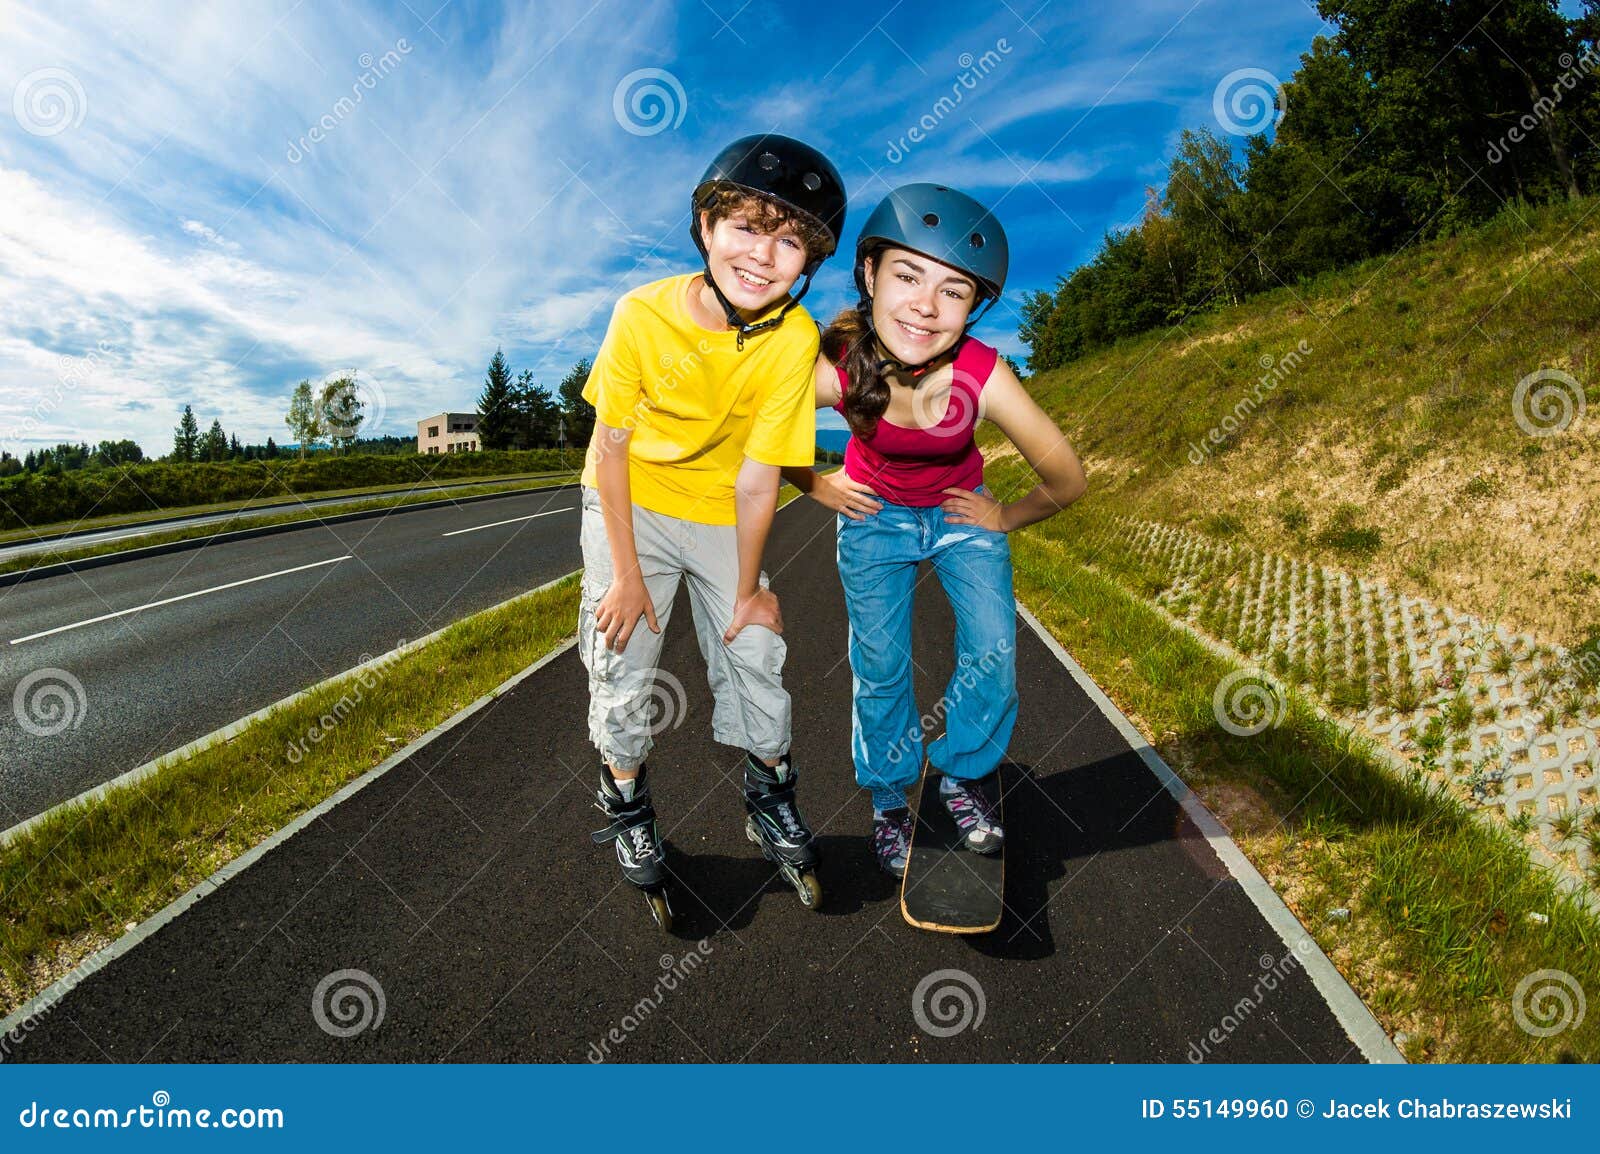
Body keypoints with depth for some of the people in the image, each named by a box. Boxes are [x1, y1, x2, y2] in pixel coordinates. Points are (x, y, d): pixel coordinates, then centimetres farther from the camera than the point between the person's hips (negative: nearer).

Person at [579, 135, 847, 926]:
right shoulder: (643, 314, -24)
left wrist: (746, 586, -11)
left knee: (756, 654, 3)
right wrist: (626, 572, -13)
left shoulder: (793, 339, -22)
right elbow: (610, 446, -15)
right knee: (621, 667, 1)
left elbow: (756, 478, -18)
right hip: (628, 504, 0)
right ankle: (627, 809, 29)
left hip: (720, 512, 1)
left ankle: (770, 801, 30)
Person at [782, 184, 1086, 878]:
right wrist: (820, 489, -2)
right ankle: (890, 799, 29)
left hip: (961, 511, 1)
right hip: (874, 515, 0)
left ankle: (963, 774, 22)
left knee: (994, 654, -8)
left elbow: (1066, 481, -18)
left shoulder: (983, 378, -33)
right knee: (879, 670, 3)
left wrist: (1003, 519, -5)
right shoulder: (833, 371, -32)